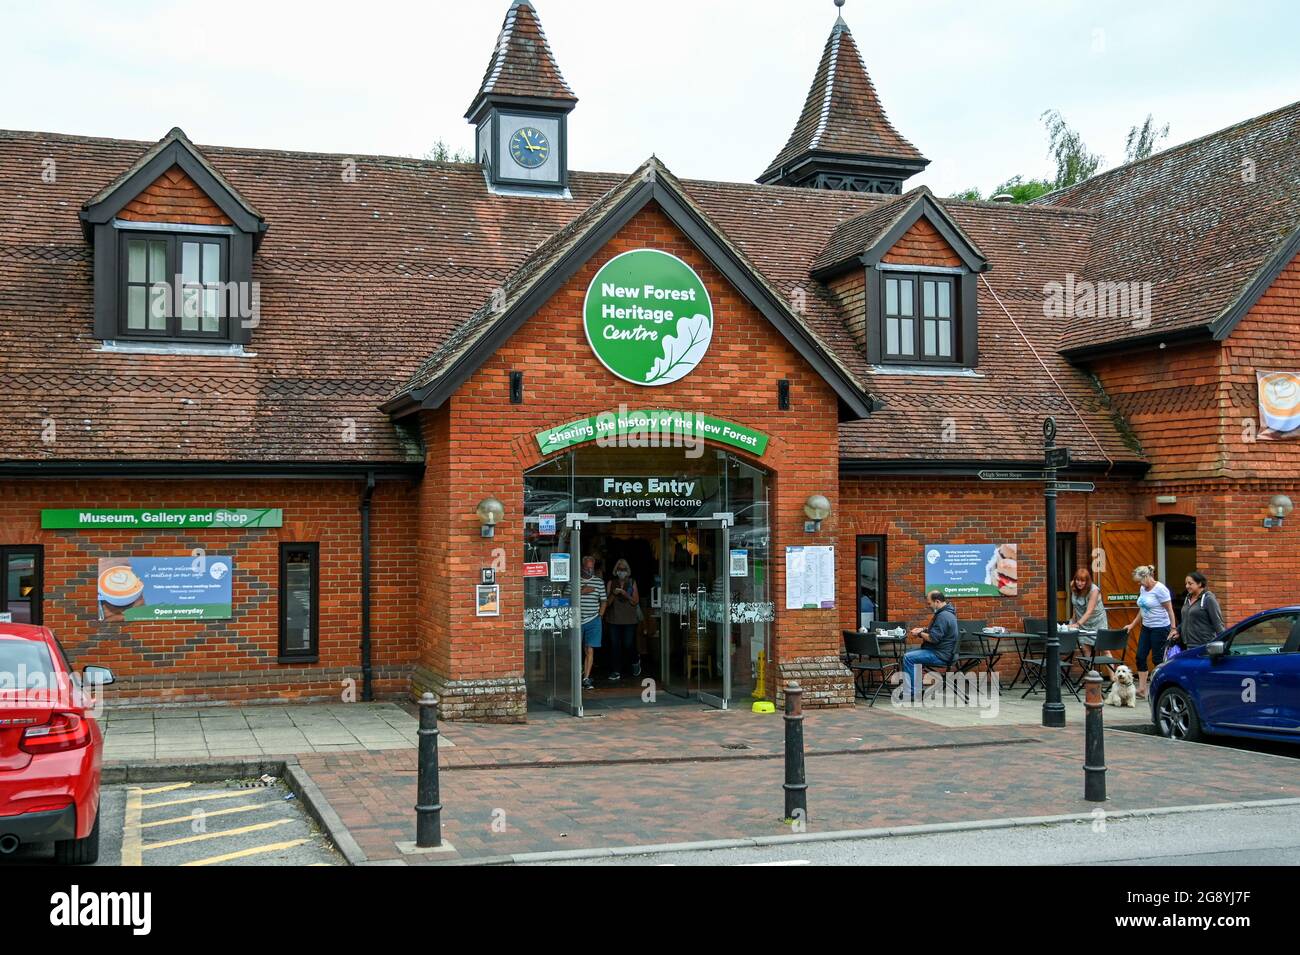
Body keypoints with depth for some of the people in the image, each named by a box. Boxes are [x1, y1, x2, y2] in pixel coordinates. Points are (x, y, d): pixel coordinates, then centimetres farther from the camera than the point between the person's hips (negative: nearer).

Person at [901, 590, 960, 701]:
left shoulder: (943, 616, -21)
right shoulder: (945, 612, 14)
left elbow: (933, 638, -25)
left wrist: (920, 634, -9)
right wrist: (924, 629, 12)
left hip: (940, 655, -11)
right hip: (938, 651, 11)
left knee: (908, 658, -18)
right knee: (909, 654, 15)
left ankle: (910, 692, -15)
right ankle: (909, 689, 14)